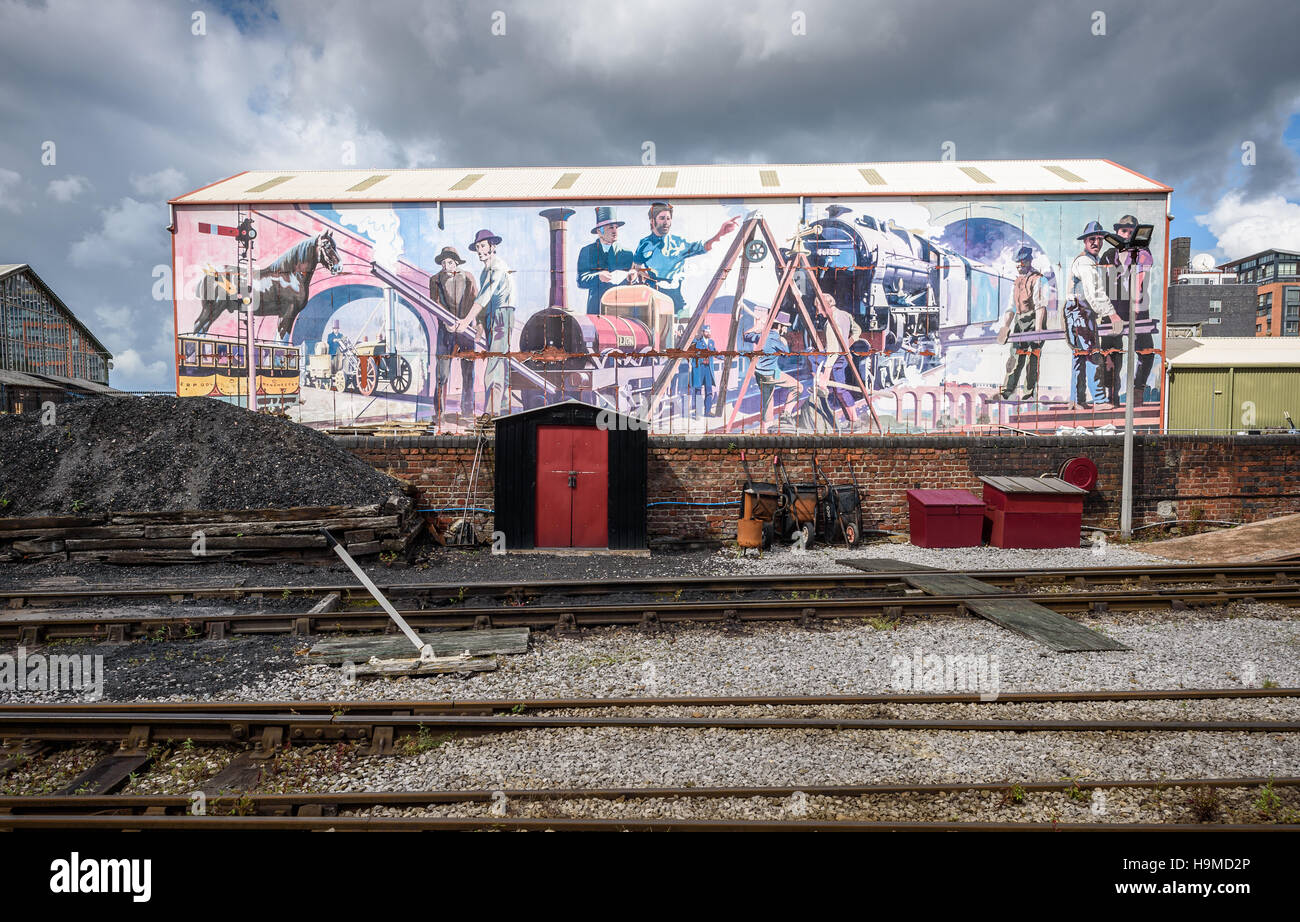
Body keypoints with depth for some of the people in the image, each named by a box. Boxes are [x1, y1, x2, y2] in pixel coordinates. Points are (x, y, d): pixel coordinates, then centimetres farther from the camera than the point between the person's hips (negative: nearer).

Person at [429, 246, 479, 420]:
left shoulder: (468, 276, 8)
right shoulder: (435, 279, 6)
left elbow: (476, 300, 6)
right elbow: (435, 302, -4)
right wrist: (447, 319, -22)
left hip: (466, 328, 1)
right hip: (446, 329, -1)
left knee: (468, 370, 3)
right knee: (443, 370, -6)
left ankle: (467, 410, 13)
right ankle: (440, 410, 1)